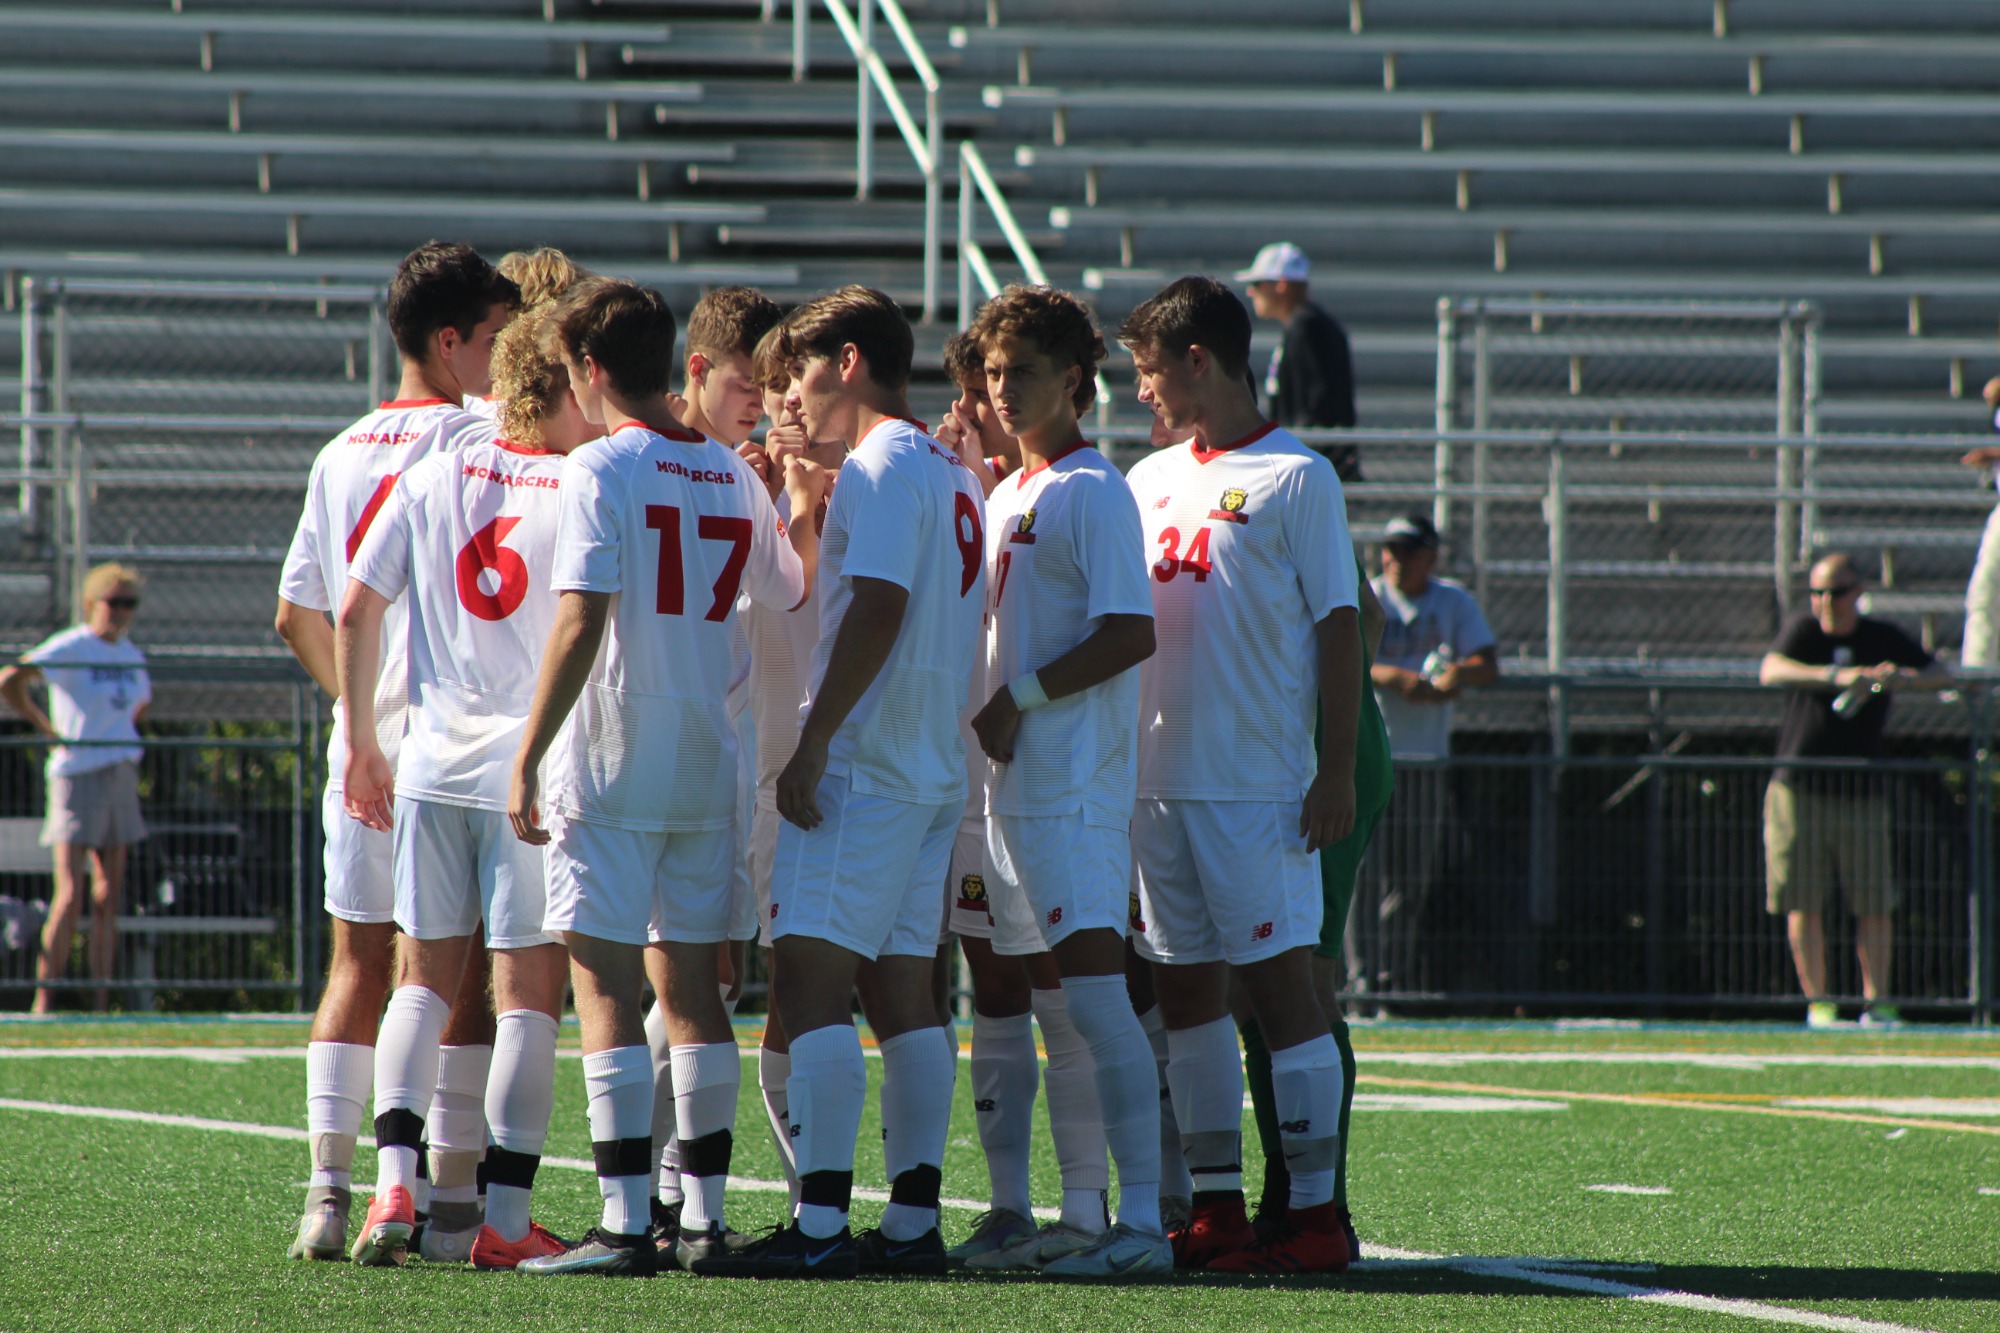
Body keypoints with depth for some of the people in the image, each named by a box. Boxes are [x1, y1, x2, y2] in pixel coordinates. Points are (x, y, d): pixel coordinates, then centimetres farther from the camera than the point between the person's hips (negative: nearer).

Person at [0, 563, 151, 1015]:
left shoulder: (131, 656, 13)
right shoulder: (69, 648, -9)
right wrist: (49, 729, -14)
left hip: (121, 777, 7)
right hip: (77, 777, -7)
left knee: (107, 899, 6)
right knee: (69, 900, -13)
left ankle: (101, 1007, 8)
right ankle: (43, 1003, -11)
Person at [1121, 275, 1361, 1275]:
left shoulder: (1295, 478, -5)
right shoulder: (1150, 479, 15)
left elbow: (1338, 625, -7)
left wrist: (1337, 771, -13)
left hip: (1258, 785, -7)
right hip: (1158, 778, 7)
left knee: (1280, 984, -8)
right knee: (1184, 993, 8)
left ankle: (1314, 1213, -7)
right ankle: (1217, 1206, 13)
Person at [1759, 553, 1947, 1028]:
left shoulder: (1885, 639, 4)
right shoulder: (1802, 630, -2)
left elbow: (1940, 674, 2)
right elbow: (1771, 670, -22)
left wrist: (1904, 678, -21)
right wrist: (1836, 677, -36)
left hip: (1862, 792, 1)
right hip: (1798, 789, -1)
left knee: (1874, 903, -2)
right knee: (1803, 902, -1)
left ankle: (1877, 1001, 4)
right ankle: (1816, 1001, 5)